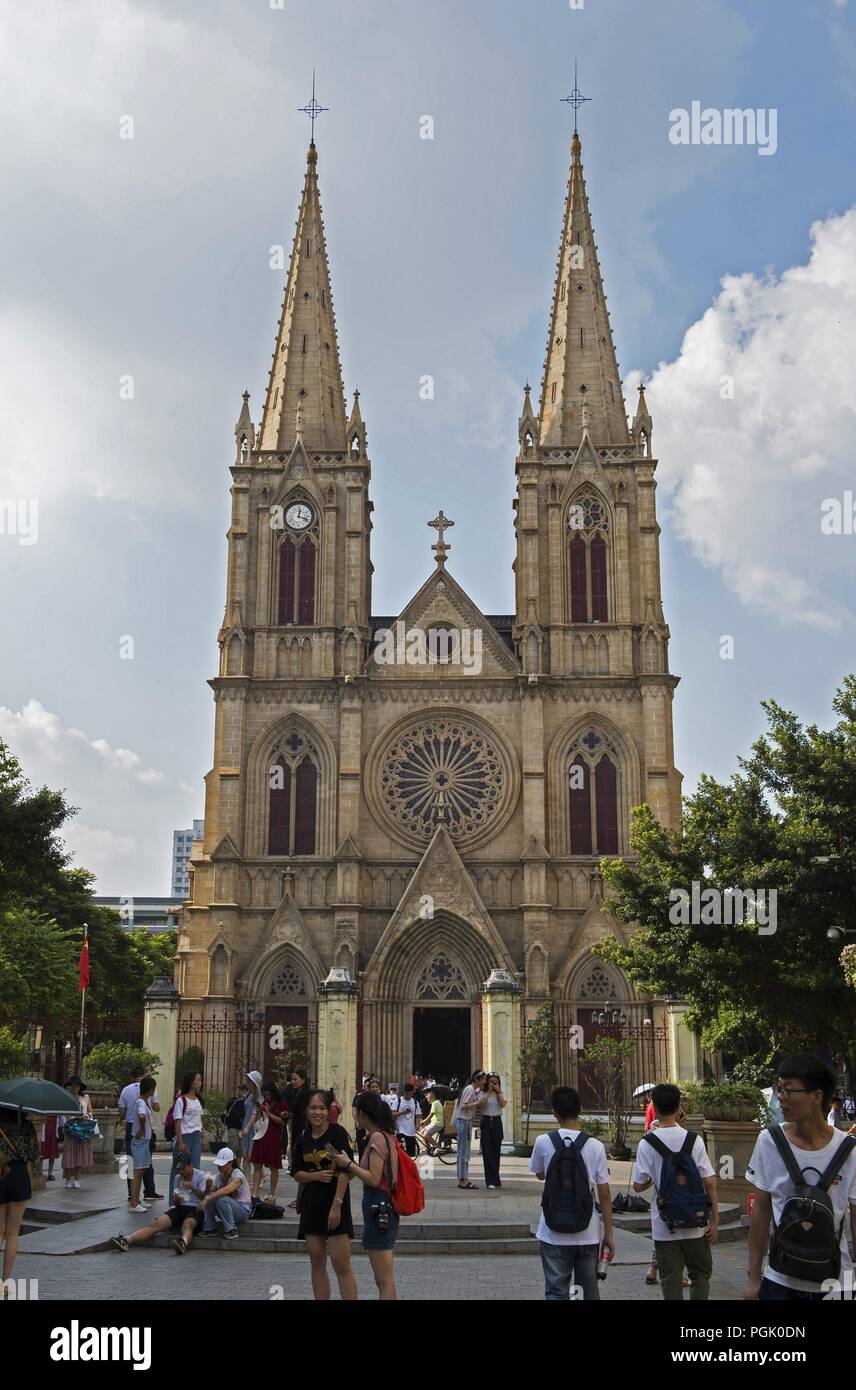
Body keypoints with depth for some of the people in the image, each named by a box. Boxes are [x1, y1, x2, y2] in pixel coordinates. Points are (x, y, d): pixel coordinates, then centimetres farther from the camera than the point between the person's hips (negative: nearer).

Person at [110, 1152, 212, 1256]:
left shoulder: (201, 1176, 2)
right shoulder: (178, 1178, 18)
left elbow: (204, 1197, -9)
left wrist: (193, 1188, -26)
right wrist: (176, 1200, -6)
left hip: (196, 1209, -5)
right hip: (180, 1208, 5)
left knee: (187, 1225, -40)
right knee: (156, 1224, -19)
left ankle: (184, 1242, -74)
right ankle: (127, 1240, -38)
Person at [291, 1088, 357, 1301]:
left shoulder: (338, 1133, -9)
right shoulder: (303, 1138, 7)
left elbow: (345, 1171, -13)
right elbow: (297, 1174, 8)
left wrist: (337, 1204, -18)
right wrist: (317, 1175, -11)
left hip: (335, 1203, -5)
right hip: (311, 1204, 6)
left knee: (341, 1265, -8)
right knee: (317, 1264, 10)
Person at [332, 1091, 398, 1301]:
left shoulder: (377, 1138, -16)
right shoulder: (387, 1136, 12)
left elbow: (374, 1179, -21)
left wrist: (348, 1164, -14)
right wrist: (350, 1165, 12)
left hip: (378, 1209, -10)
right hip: (385, 1208, 10)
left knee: (385, 1281, -7)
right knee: (384, 1280, 17)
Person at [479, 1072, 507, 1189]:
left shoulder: (500, 1094, 7)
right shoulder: (483, 1093, 2)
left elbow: (503, 1104, -10)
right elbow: (482, 1106, -12)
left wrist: (498, 1091, -10)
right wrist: (488, 1092, -13)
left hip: (497, 1122, 2)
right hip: (486, 1122, -2)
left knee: (496, 1151, 5)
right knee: (487, 1152, -5)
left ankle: (494, 1180, 16)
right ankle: (491, 1181, -3)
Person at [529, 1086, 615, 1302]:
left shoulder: (543, 1142, -8)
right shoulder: (595, 1146, -7)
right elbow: (604, 1195, -4)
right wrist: (608, 1235, 4)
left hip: (553, 1234, -1)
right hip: (588, 1234, 1)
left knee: (556, 1292, 6)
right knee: (589, 1291, 15)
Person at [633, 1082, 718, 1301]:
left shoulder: (647, 1144, -9)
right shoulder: (694, 1140, -6)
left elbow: (638, 1186, -5)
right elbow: (709, 1183, -7)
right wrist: (714, 1219, 1)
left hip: (665, 1228, -1)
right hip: (696, 1225, 1)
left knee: (671, 1283, 8)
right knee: (701, 1277, 17)